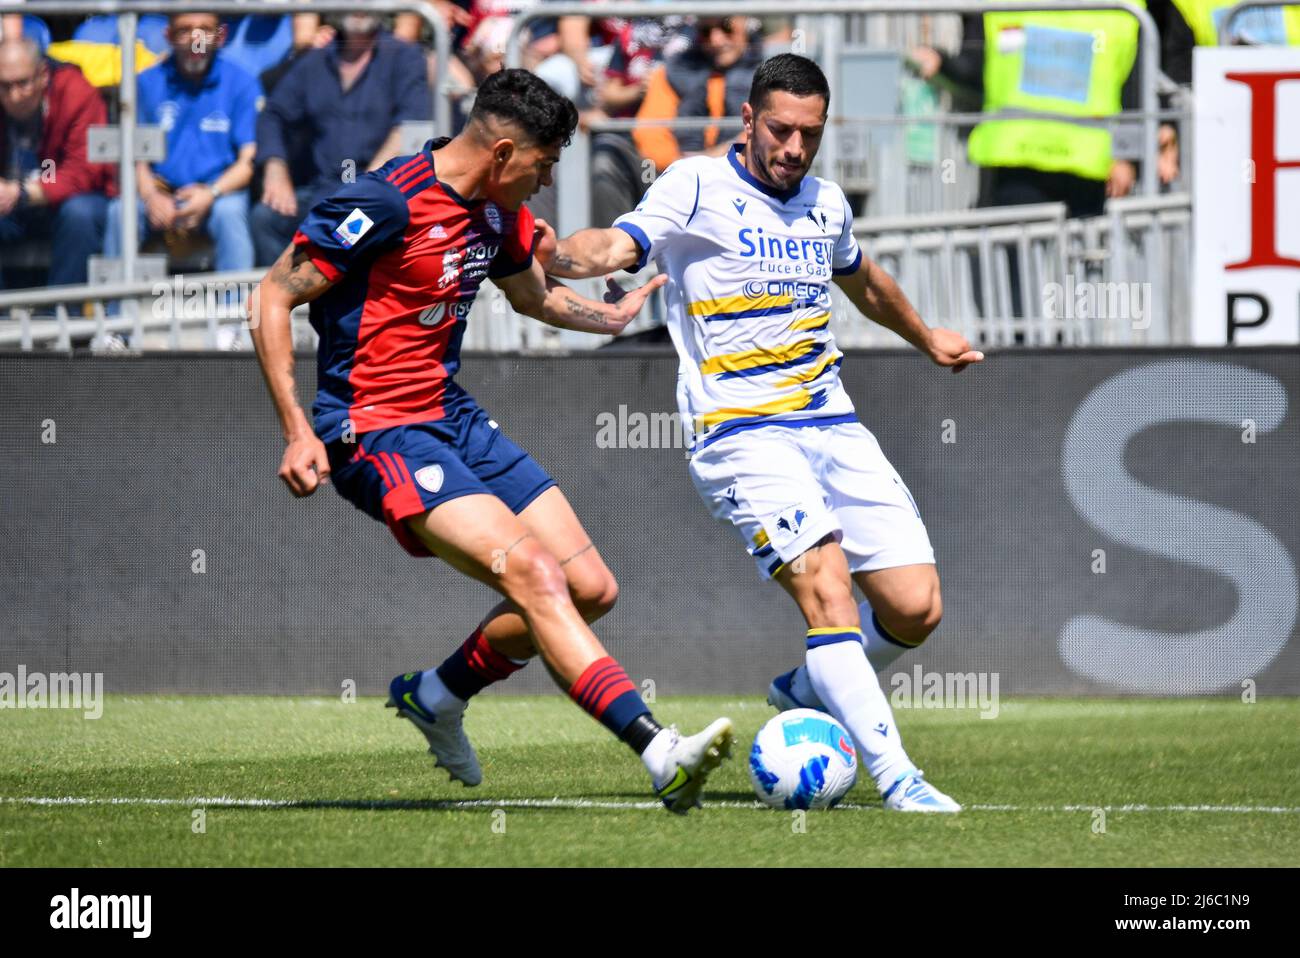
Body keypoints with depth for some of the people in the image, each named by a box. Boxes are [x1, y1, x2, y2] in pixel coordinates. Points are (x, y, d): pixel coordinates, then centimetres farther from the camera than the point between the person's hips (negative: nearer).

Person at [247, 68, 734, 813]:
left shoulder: (499, 211, 8)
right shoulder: (388, 205, -18)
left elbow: (535, 295, 31)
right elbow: (275, 299, -15)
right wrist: (298, 432, -19)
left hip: (454, 417, 9)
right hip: (380, 435, -9)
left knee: (590, 589, 3)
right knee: (533, 574, -25)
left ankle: (437, 696, 25)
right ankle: (662, 754, -34)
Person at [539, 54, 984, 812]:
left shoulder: (825, 203, 16)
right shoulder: (698, 188, -3)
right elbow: (621, 245, -19)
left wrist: (927, 339, 52)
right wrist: (561, 254, -41)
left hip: (834, 427, 6)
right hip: (742, 432, -6)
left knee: (915, 608, -4)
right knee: (826, 587, -24)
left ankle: (806, 692, 24)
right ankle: (895, 776, -27)